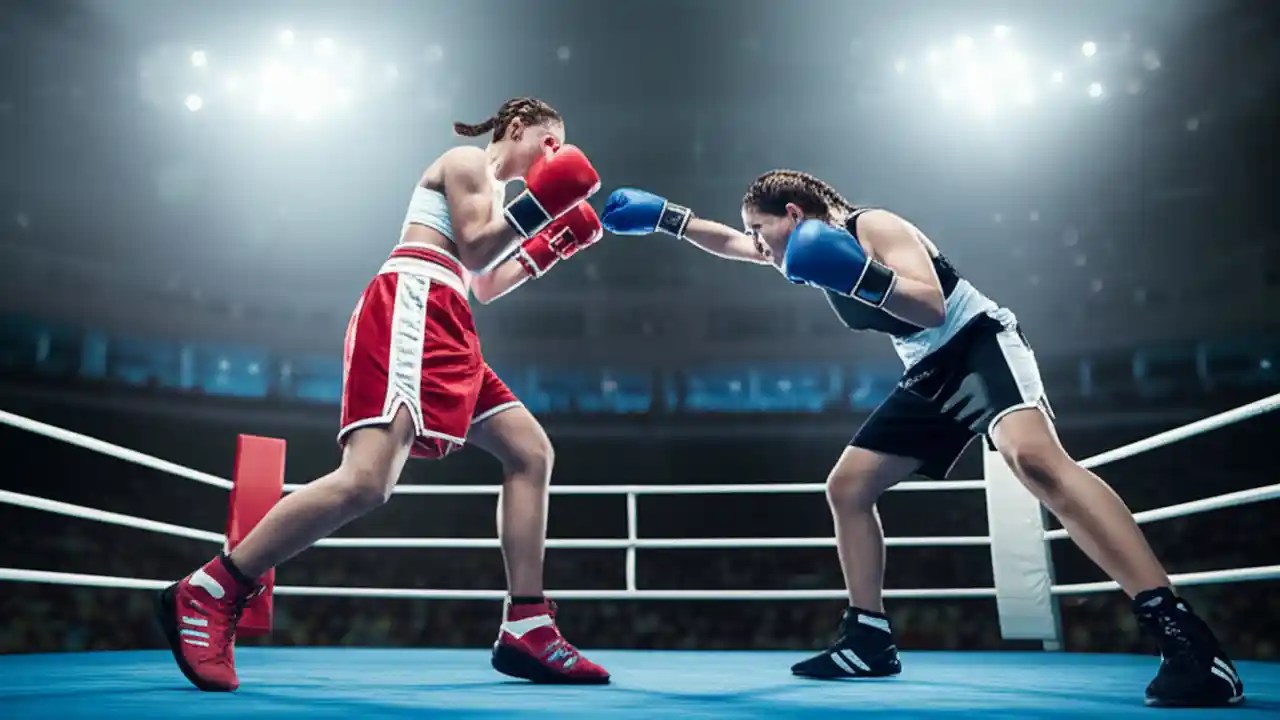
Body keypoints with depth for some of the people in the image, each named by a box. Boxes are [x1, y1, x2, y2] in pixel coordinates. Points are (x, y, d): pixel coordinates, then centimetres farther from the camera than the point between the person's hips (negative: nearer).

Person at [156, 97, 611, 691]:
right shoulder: (467, 161, 5)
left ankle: (526, 631, -2)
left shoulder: (491, 192, 32)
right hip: (411, 304, -10)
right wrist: (536, 204, -3)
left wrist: (551, 247, 28)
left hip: (445, 328, 10)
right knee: (367, 480, -26)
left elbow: (483, 287, 31)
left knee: (531, 452, 2)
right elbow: (474, 252, -7)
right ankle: (205, 595, -15)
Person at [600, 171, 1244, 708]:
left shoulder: (874, 226, -17)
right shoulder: (806, 246, 9)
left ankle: (1184, 637, -41)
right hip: (929, 374, 10)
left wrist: (859, 276, -43)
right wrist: (661, 215, 9)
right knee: (846, 487, 6)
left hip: (979, 344, -9)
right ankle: (869, 640, 13)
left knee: (1034, 456, -36)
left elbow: (931, 305, -30)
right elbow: (723, 241, 19)